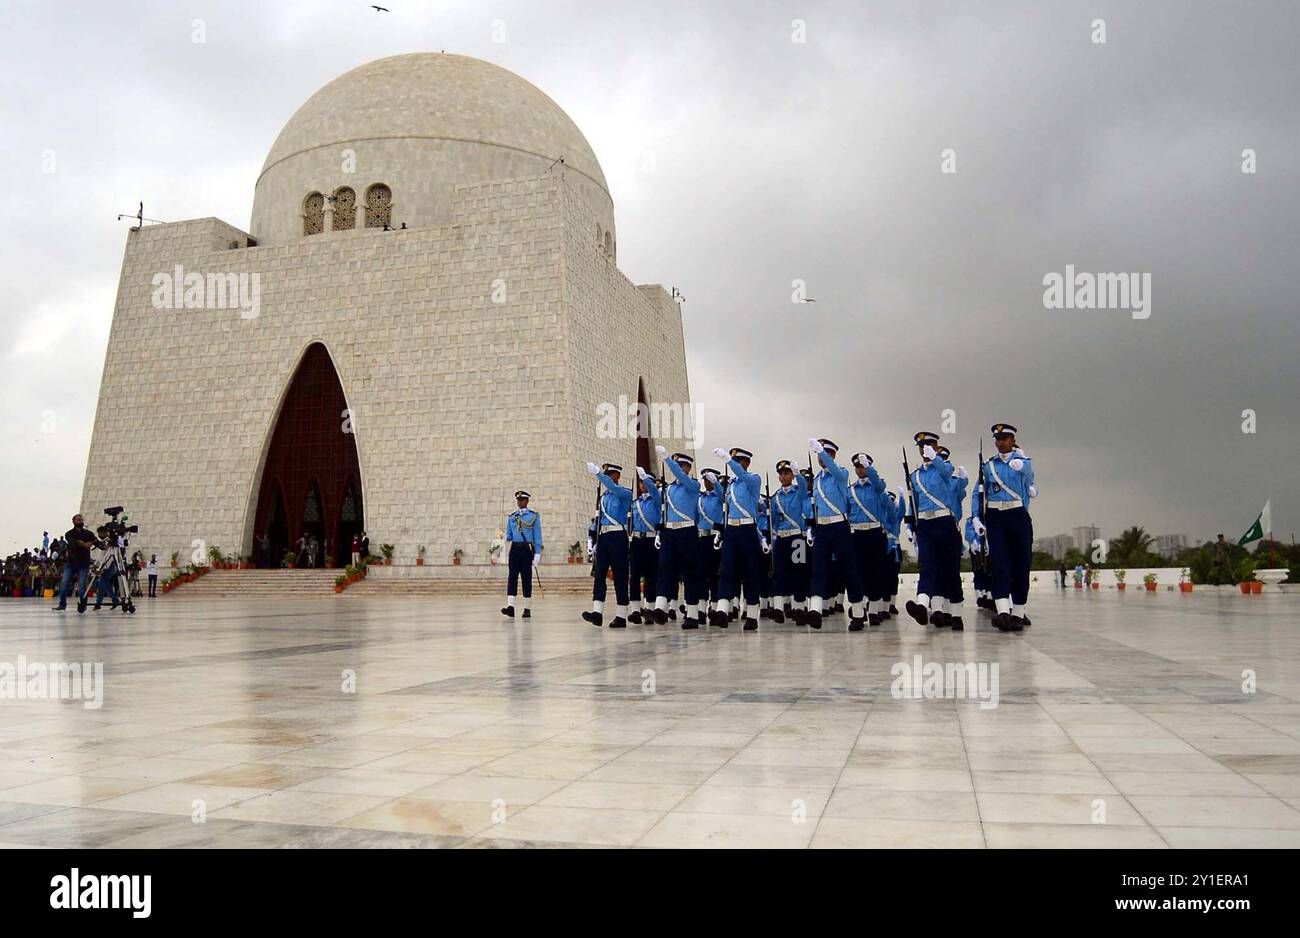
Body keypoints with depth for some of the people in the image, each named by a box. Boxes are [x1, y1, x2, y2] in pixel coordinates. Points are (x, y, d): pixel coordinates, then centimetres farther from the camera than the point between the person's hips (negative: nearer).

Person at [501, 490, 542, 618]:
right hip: (515, 549, 3)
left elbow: (537, 536, 0)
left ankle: (527, 609, 7)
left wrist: (537, 554, -7)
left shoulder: (534, 516, 3)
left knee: (527, 579, 1)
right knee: (512, 577, -8)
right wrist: (507, 538, -8)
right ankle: (510, 606, -15)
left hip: (527, 549, -3)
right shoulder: (511, 516, 13)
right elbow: (508, 534, 17)